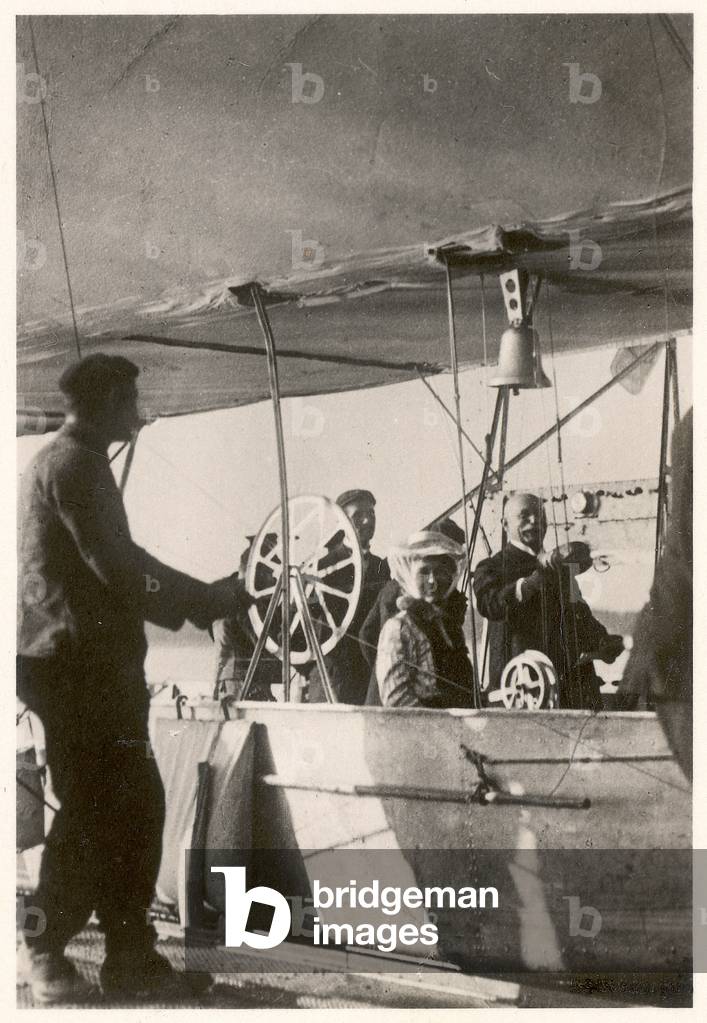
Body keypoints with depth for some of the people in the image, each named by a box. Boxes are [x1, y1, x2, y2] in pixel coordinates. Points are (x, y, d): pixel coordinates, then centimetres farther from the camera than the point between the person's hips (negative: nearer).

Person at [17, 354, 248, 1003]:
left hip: (94, 662, 10)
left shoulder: (70, 461, 23)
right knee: (94, 810, -3)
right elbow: (116, 561, -19)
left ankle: (130, 957, 13)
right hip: (80, 662, -10)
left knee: (133, 806, 8)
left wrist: (189, 604, 19)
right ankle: (45, 949, 10)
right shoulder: (75, 462, -10)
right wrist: (207, 598, -10)